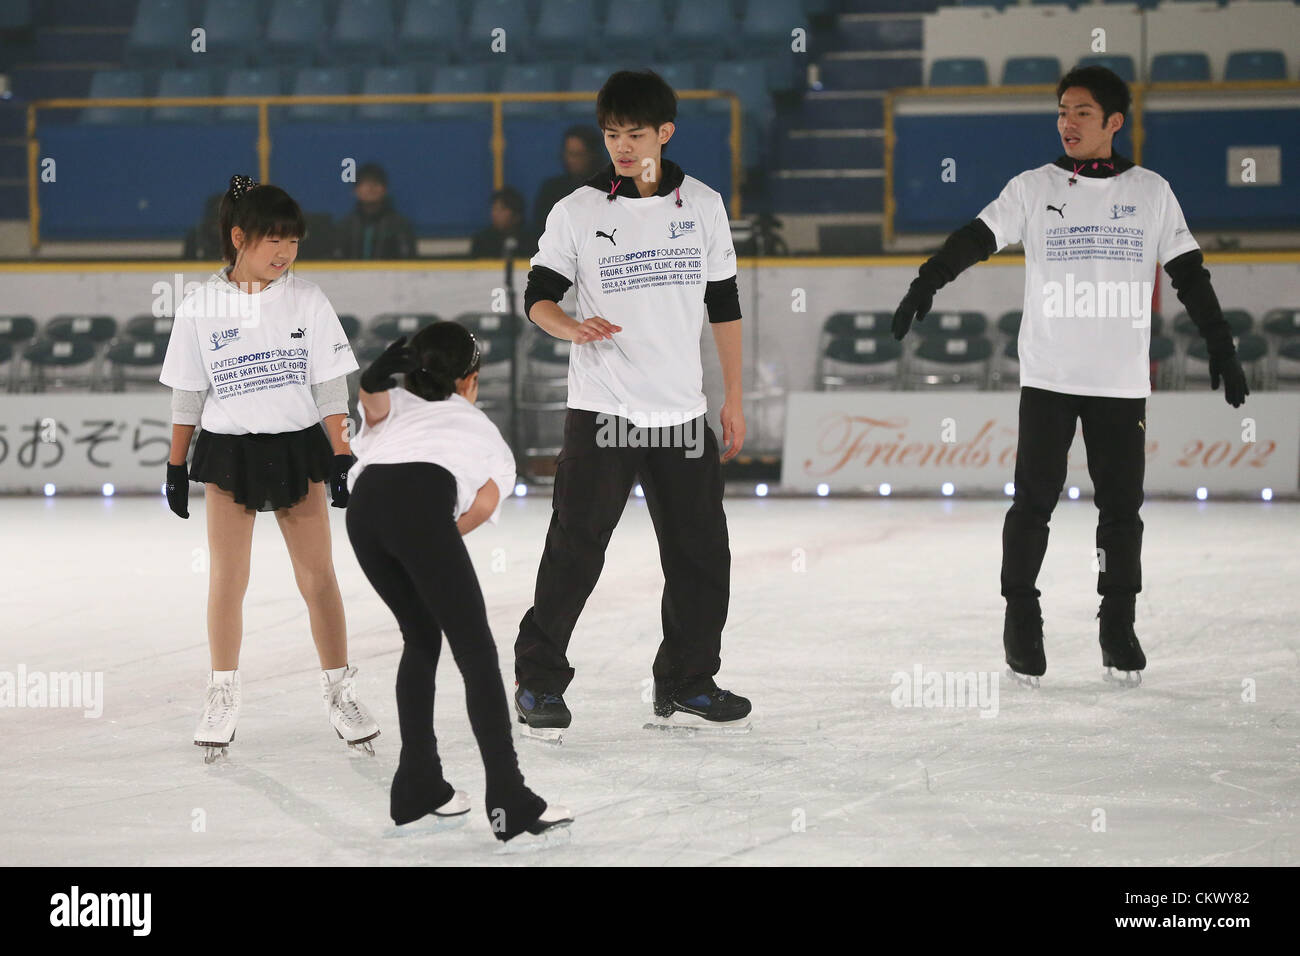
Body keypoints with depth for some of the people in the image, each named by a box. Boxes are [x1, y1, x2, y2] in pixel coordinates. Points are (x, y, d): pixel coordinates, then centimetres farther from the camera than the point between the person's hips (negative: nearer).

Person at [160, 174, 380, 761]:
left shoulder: (307, 300, -1)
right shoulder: (201, 308, -3)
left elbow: (330, 387, 2)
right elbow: (186, 395, 4)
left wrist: (341, 458, -2)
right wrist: (176, 467, 5)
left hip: (296, 449, 1)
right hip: (228, 451, 0)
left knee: (318, 577, 2)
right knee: (227, 580, 3)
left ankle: (339, 693, 12)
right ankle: (222, 699, 14)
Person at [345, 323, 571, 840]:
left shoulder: (397, 405, 39)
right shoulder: (488, 434, 33)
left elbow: (374, 401, 12)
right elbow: (484, 503, 11)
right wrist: (442, 542, 18)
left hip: (364, 505, 4)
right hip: (422, 502, -4)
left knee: (421, 638, 23)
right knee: (476, 652, -1)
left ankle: (417, 788, 23)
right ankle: (509, 802, -9)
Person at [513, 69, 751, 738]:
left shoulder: (703, 205, 6)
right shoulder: (577, 212, -2)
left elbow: (724, 305, 12)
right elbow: (537, 298, -2)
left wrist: (733, 398, 10)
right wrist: (572, 328, -24)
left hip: (682, 411, 3)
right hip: (602, 408, -3)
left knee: (702, 556, 5)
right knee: (575, 552, -5)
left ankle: (685, 685, 18)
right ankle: (538, 682, 7)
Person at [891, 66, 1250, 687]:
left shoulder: (1151, 193, 5)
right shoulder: (1034, 189, 2)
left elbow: (1189, 275, 8)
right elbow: (976, 238, -8)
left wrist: (1221, 347, 6)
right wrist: (927, 281, -24)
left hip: (1121, 380, 1)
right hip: (1047, 376, -1)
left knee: (1121, 507, 3)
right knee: (1034, 503, -3)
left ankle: (1118, 627, 15)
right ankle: (1021, 623, 9)